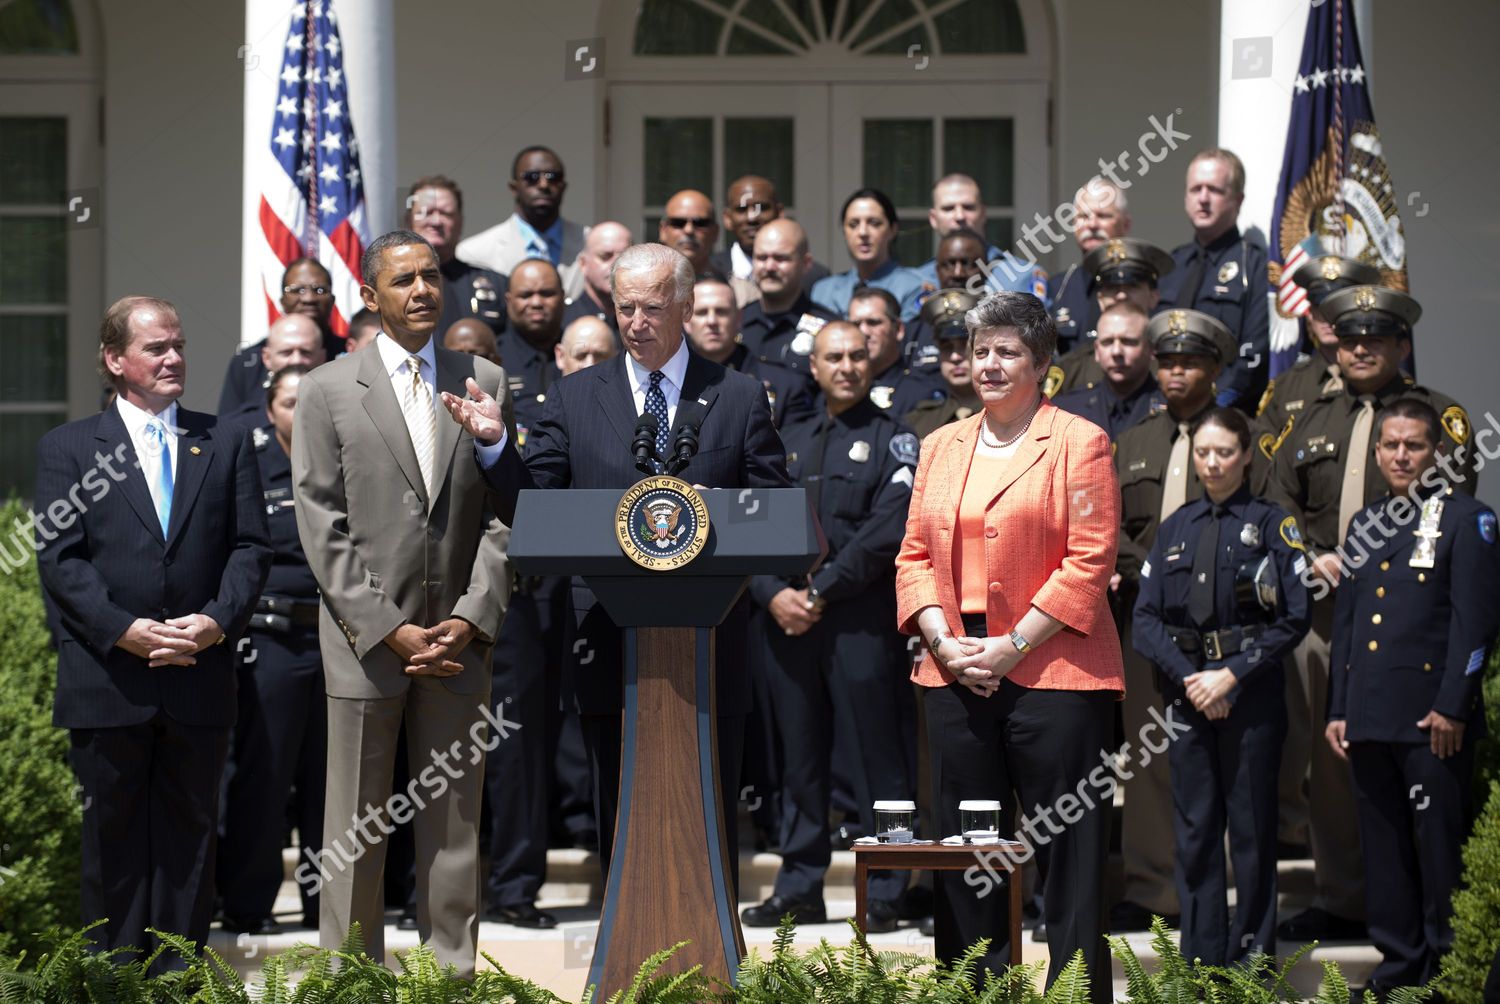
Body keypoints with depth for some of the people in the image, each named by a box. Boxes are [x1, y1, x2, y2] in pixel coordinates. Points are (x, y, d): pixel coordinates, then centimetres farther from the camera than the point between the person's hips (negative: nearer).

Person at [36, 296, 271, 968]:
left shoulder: (225, 446, 12)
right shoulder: (67, 449, 5)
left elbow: (250, 548, 6)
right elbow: (59, 558, -4)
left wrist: (218, 620, -11)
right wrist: (125, 629, -16)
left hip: (200, 677, 2)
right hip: (107, 679, -2)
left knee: (189, 834, 6)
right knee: (113, 838, 4)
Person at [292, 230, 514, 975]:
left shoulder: (484, 382, 9)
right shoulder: (328, 390, 2)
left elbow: (503, 513, 6)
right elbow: (323, 528, -3)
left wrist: (471, 618, -6)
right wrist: (390, 630, -11)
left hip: (458, 639, 2)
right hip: (364, 636, -2)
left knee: (454, 824, 6)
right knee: (356, 828, 1)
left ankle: (453, 973, 11)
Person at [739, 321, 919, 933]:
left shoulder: (892, 440, 1)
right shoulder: (790, 442, 17)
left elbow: (885, 532, -11)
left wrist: (820, 592, -13)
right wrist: (774, 594, -6)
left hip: (861, 621, -5)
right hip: (786, 622, 5)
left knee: (877, 759, -3)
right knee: (799, 760, 9)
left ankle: (884, 894, 2)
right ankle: (799, 890, 16)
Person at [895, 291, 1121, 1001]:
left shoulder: (1078, 443, -1)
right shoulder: (942, 447, 16)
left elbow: (1089, 562, -8)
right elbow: (915, 554, 14)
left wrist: (1014, 646, -13)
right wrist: (942, 641, -3)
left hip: (1052, 675, -5)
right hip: (956, 677, 5)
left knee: (1067, 851, -3)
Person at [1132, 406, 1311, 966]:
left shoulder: (1272, 524, 0)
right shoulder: (1175, 528, 11)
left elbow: (1293, 619, -6)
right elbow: (1146, 618, 6)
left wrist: (1230, 676, -12)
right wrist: (1187, 677, -9)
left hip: (1251, 694, -3)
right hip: (1187, 691, 3)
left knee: (1251, 828, 1)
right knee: (1194, 829, 4)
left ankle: (1252, 957, 7)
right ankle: (1200, 960, 10)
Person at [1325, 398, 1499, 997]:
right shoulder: (1365, 525, 17)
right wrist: (1337, 711, 13)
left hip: (1432, 718, -6)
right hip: (1370, 717, 6)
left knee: (1441, 846, -4)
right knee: (1383, 848, 9)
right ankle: (1398, 962, 17)